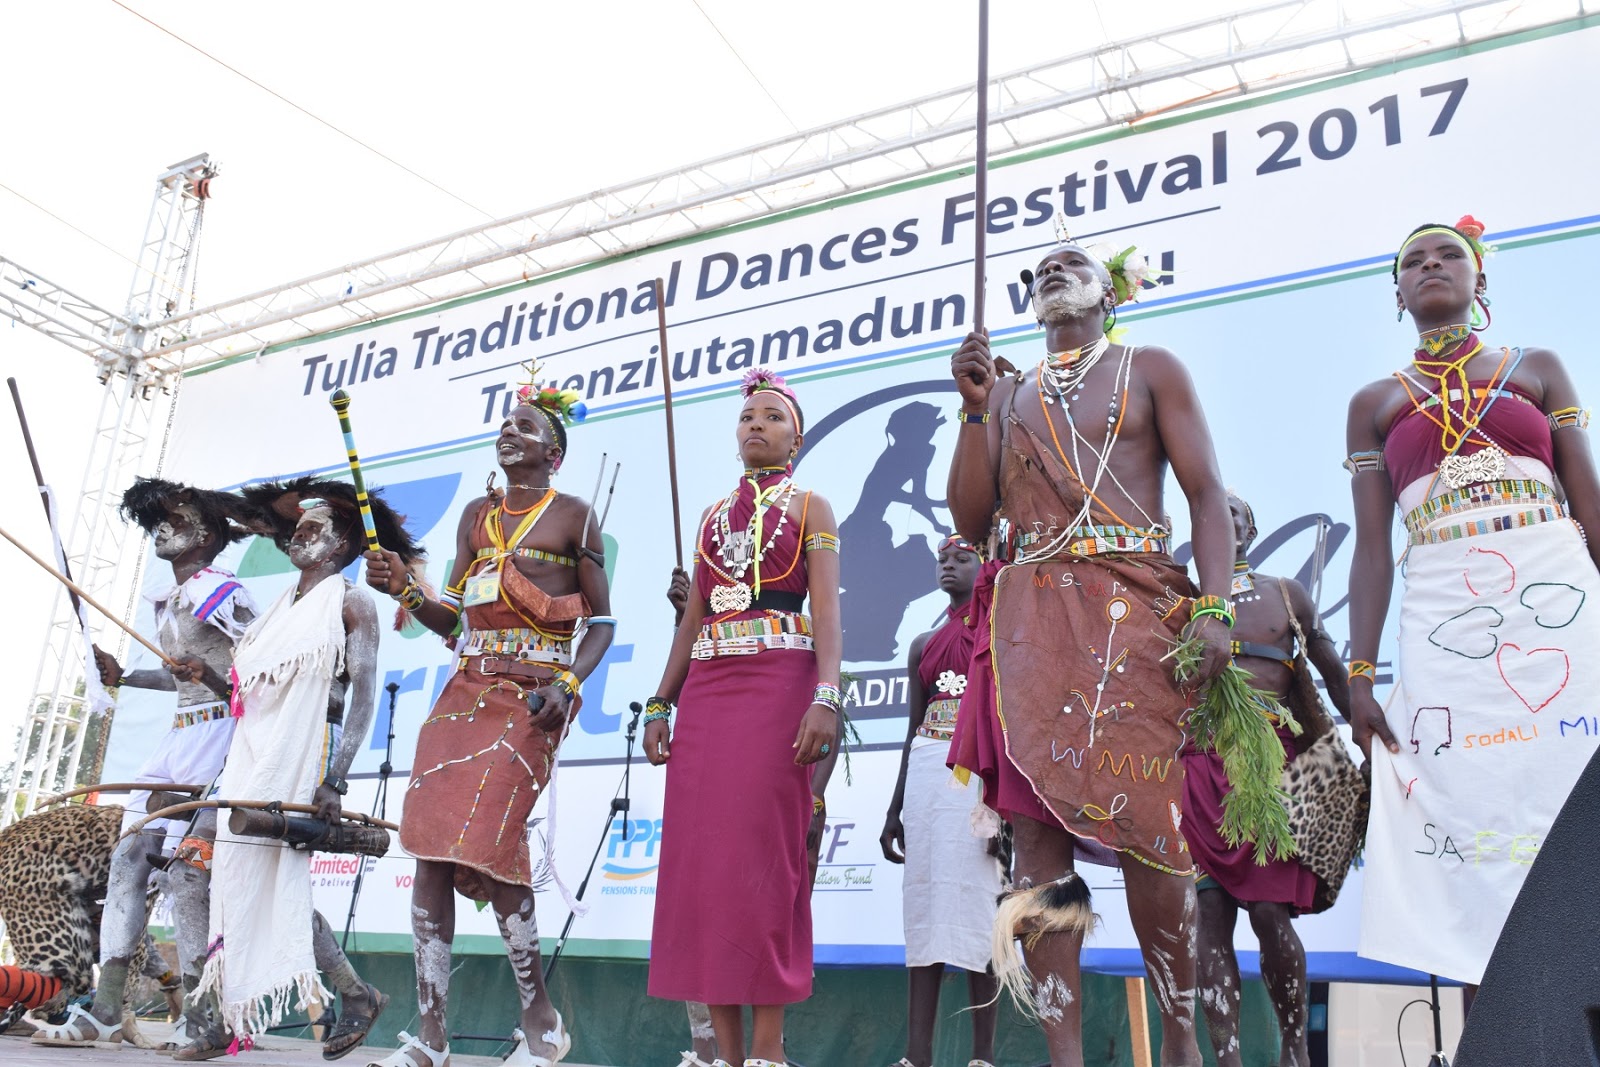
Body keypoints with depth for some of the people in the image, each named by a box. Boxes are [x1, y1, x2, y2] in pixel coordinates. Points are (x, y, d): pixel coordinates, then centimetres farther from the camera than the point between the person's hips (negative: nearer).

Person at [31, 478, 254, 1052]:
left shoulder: (218, 592, -9)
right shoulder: (170, 600, 17)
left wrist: (215, 678, -30)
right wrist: (124, 677, 20)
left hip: (216, 731, -9)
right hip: (178, 736, 9)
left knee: (185, 866, -11)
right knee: (128, 855, 5)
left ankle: (197, 1021, -4)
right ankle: (104, 1013, 10)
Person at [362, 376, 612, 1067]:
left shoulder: (573, 515, 5)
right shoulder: (476, 516, 20)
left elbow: (601, 620, 2)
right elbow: (454, 619, 17)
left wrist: (569, 684, -13)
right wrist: (405, 590, -1)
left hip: (533, 692, -6)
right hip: (467, 686, 6)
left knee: (487, 840, -18)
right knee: (429, 847, -4)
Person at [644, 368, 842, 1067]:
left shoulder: (810, 508, 9)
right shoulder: (713, 515, 22)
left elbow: (827, 611, -4)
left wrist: (827, 696, -19)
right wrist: (659, 705, 10)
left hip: (778, 684, -5)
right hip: (705, 688, 5)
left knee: (762, 854, -9)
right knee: (700, 856, -1)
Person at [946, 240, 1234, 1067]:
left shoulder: (1150, 369, 15)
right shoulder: (1008, 391, 23)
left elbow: (1206, 493, 4)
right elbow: (973, 522, 13)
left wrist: (1214, 608, -11)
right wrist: (974, 408, 3)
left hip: (1131, 607, -3)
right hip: (1029, 616, 3)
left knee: (1143, 820, -9)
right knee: (1038, 823, -5)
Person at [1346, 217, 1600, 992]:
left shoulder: (1537, 368, 15)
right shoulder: (1374, 404, 14)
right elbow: (1372, 547, 8)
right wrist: (1359, 674, 0)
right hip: (1443, 623, 0)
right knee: (1472, 825, -2)